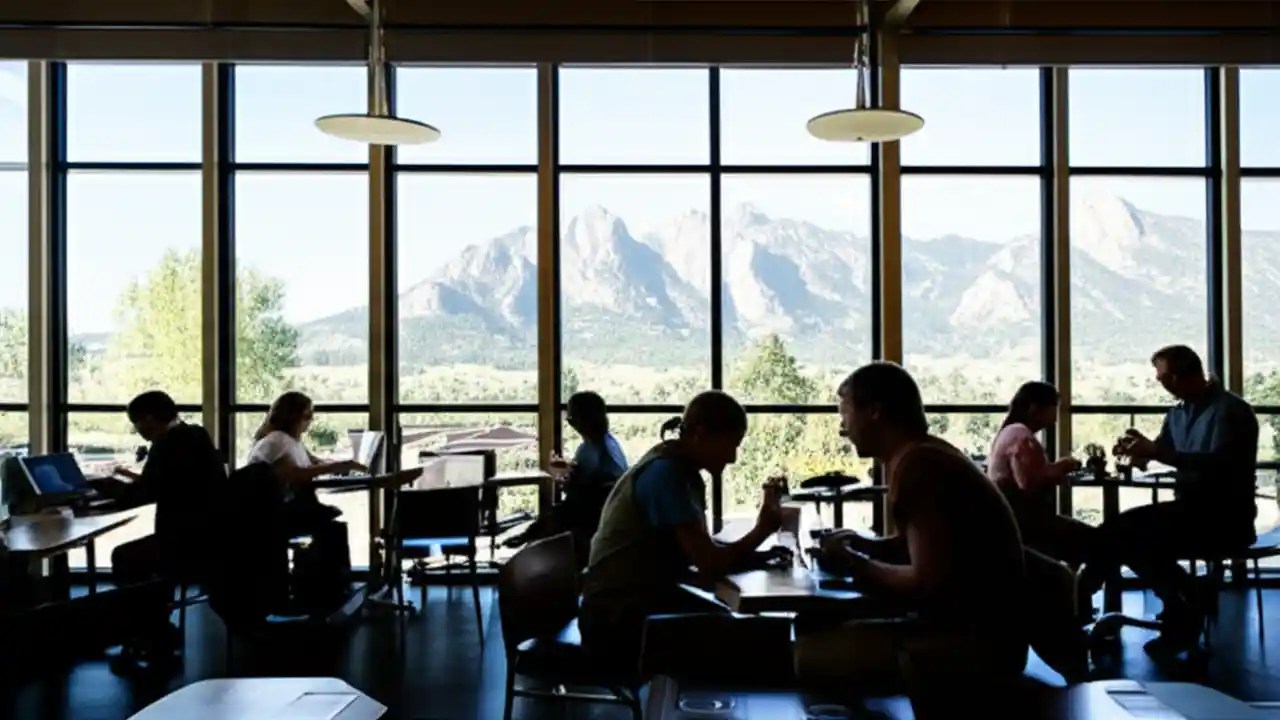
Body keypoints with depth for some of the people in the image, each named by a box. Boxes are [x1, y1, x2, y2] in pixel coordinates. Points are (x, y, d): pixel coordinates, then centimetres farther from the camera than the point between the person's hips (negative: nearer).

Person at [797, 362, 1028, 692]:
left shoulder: (915, 465, -19)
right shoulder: (927, 455, 12)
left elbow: (928, 583, -22)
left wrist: (853, 563, -8)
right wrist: (866, 546, 7)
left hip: (978, 643, -10)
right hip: (977, 630, 10)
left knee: (809, 655, -13)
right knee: (823, 637, 13)